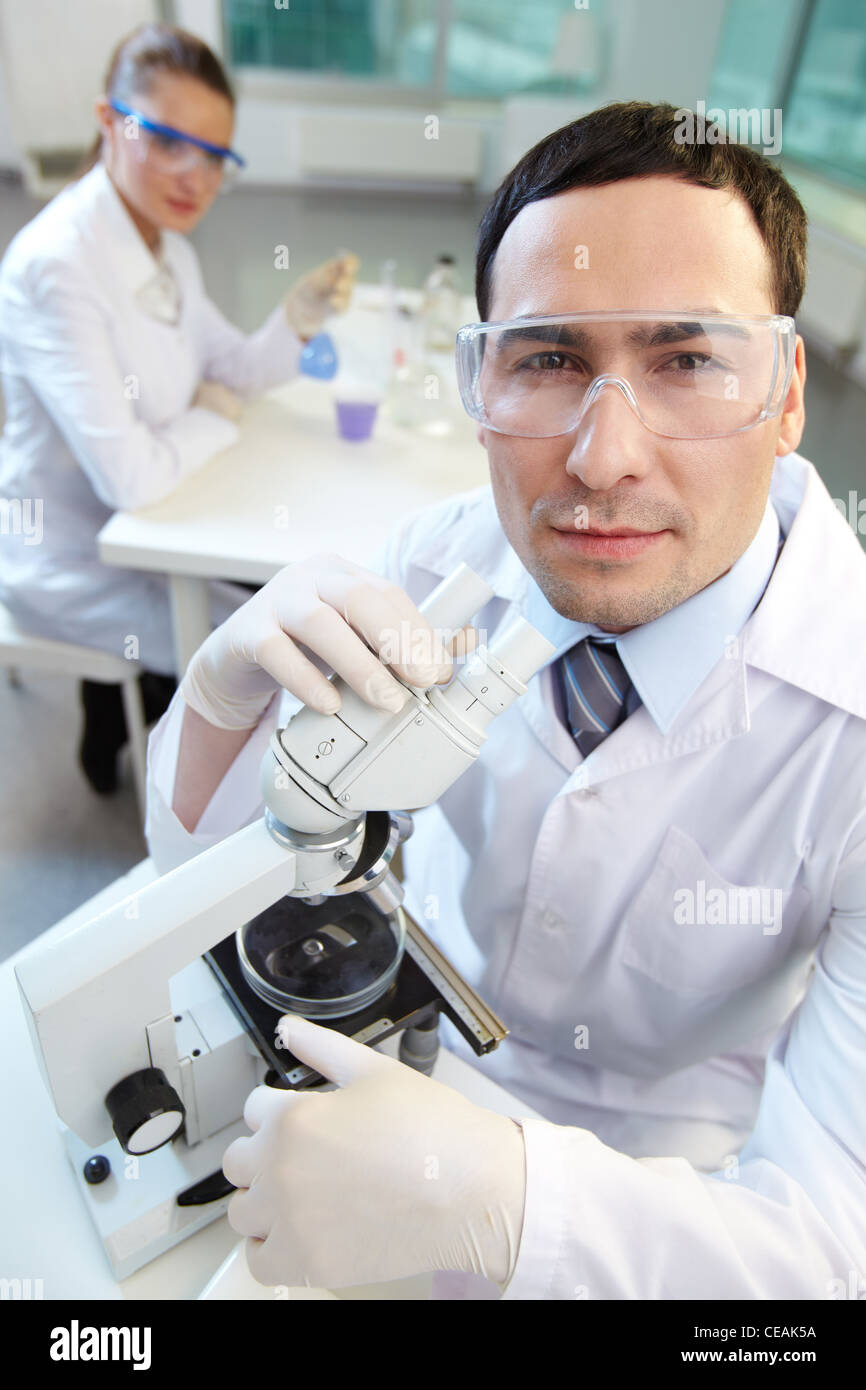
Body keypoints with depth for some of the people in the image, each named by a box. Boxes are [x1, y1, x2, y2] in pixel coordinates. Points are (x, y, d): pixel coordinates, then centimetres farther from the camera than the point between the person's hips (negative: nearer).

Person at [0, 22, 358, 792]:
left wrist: (301, 315, -11)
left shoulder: (164, 246, -1)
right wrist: (218, 419, -14)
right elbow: (131, 475, -32)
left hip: (127, 519, 8)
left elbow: (234, 370, 8)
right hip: (70, 562, -8)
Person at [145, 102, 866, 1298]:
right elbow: (203, 861, -11)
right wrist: (224, 690, -31)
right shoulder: (441, 563, -18)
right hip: (405, 1049, 2)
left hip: (664, 1189, -1)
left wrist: (491, 1197, -40)